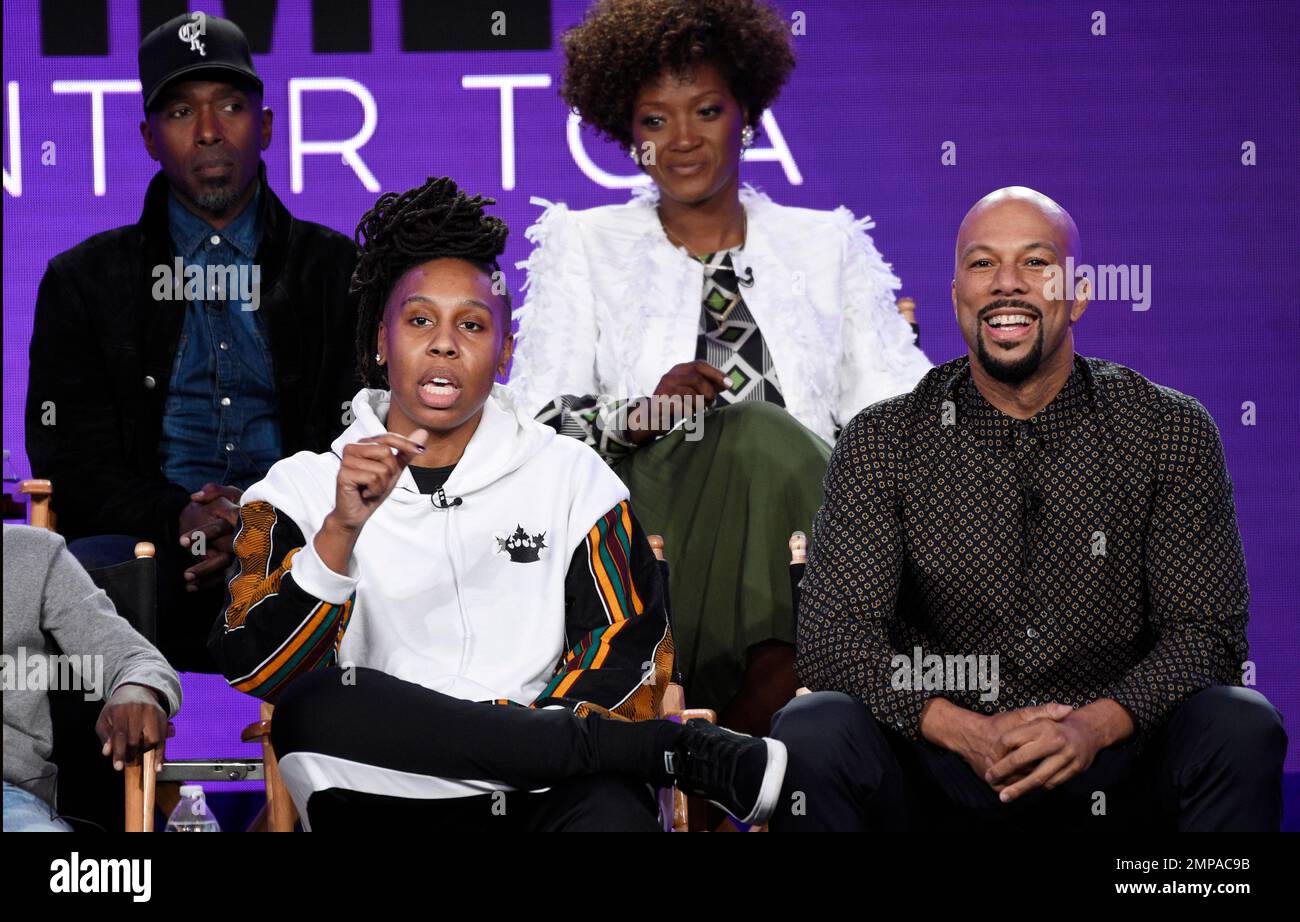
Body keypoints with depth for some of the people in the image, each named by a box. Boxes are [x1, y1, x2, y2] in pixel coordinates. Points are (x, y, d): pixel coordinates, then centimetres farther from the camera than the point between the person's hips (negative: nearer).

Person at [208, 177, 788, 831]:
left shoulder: (573, 476, 15)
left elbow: (631, 653, 6)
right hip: (384, 801, 4)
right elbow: (251, 669, -3)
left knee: (611, 814, -42)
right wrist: (341, 530, -19)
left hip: (544, 791, -4)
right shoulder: (300, 489, 11)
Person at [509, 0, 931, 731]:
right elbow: (533, 423, 5)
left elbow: (895, 406, 8)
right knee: (761, 432, -30)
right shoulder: (582, 247, 17)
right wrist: (637, 416, -16)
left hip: (809, 530, 2)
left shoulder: (830, 246, 20)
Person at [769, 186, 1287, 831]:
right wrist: (966, 732, -24)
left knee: (1241, 728, -28)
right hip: (942, 774, 0)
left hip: (1114, 767, 1)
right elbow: (834, 636, -7)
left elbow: (1207, 631, -3)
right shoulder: (881, 444, 0)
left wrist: (1098, 724, -23)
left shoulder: (1172, 433, 0)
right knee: (810, 736, -29)